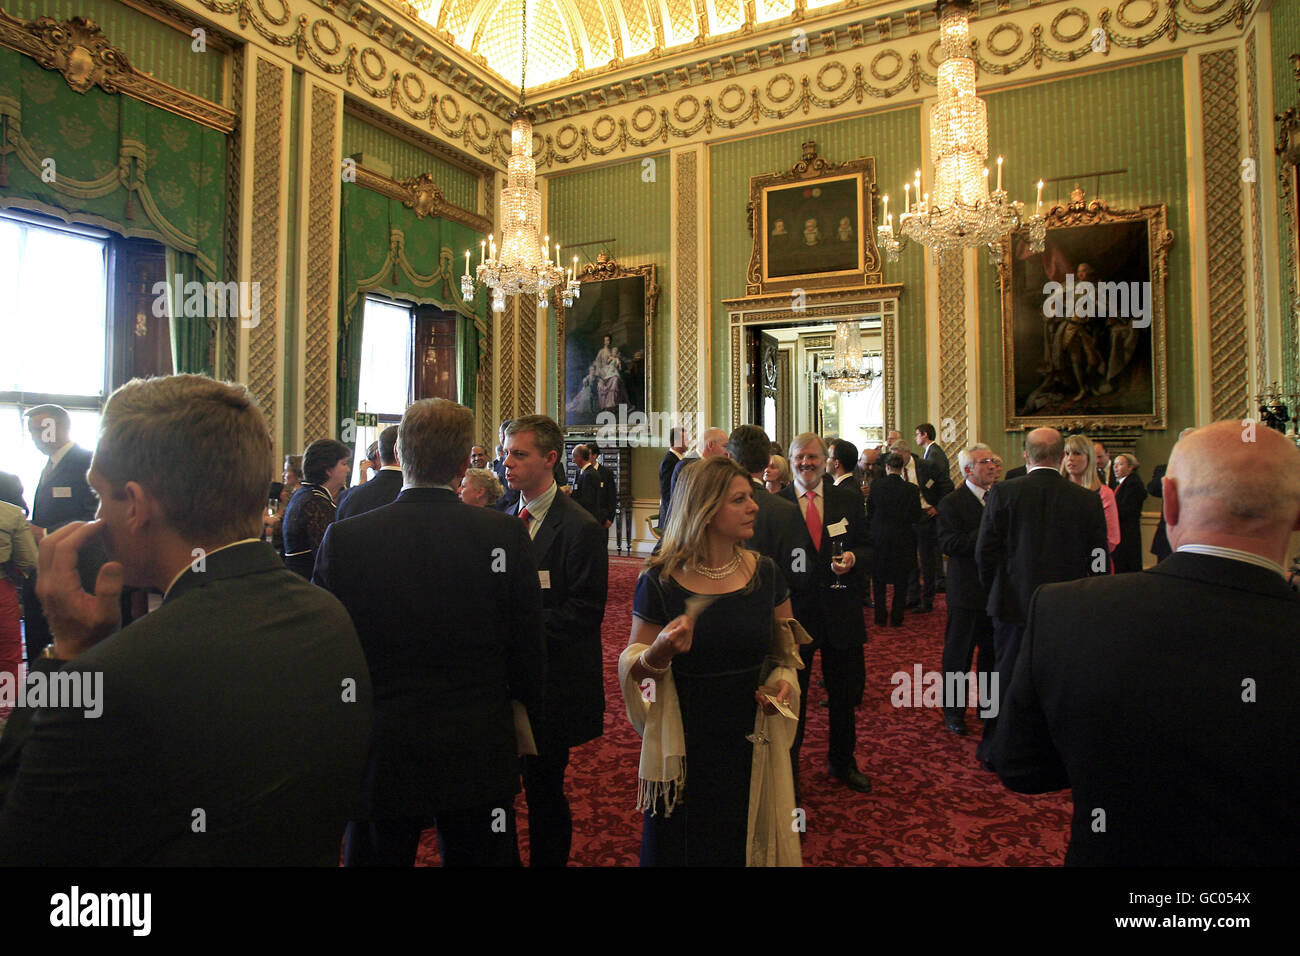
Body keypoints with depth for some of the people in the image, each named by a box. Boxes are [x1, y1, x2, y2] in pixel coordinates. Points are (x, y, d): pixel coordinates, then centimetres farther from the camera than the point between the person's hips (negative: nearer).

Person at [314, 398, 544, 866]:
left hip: (379, 758, 0)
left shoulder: (343, 538, -12)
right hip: (480, 758, 1)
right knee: (477, 856, 18)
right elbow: (528, 651, -5)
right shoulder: (506, 534, -12)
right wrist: (524, 716, 13)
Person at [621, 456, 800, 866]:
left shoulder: (764, 573, -2)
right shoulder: (660, 582, -12)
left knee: (750, 846, 18)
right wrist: (661, 650, -26)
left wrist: (784, 680, -8)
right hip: (687, 746, -3)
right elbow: (635, 670, -5)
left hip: (752, 739, 3)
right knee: (687, 848, 14)